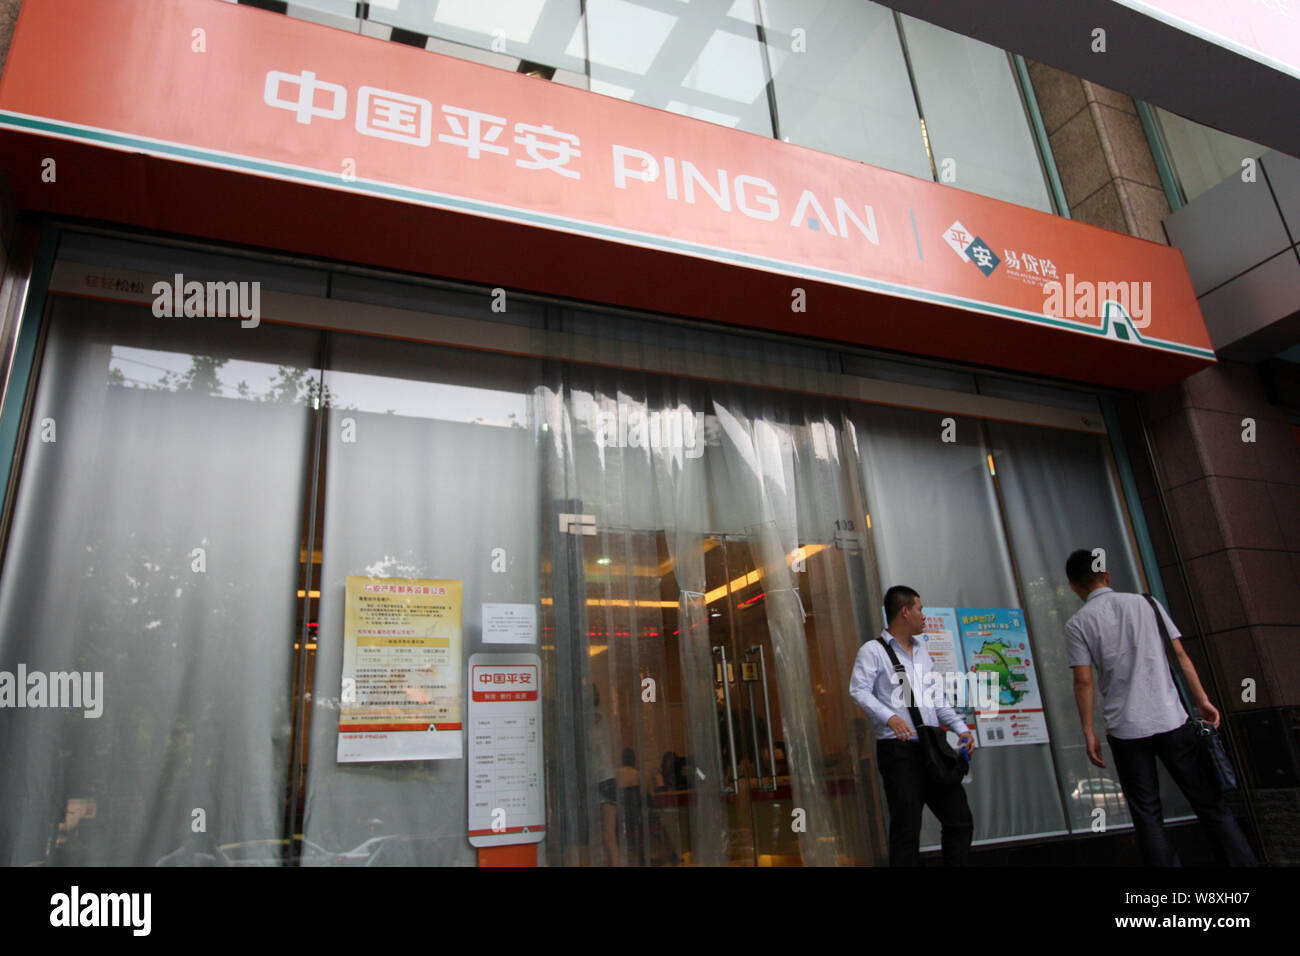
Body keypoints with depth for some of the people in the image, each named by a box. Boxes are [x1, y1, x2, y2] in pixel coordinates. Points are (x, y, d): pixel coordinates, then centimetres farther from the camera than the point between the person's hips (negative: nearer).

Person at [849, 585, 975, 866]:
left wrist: (961, 728, 11)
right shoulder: (874, 650, -2)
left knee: (960, 821, 8)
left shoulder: (922, 653, 21)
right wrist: (888, 717, -29)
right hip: (899, 750, -7)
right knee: (907, 829, -5)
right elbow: (859, 689, -14)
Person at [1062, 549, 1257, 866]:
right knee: (1210, 803, 12)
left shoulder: (1077, 624, -2)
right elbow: (1180, 655, 3)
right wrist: (1203, 700, 10)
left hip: (1126, 729, -2)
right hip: (1172, 720, 2)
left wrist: (1088, 732, -1)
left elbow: (1084, 680, -6)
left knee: (1147, 815, 9)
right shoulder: (1145, 603, 5)